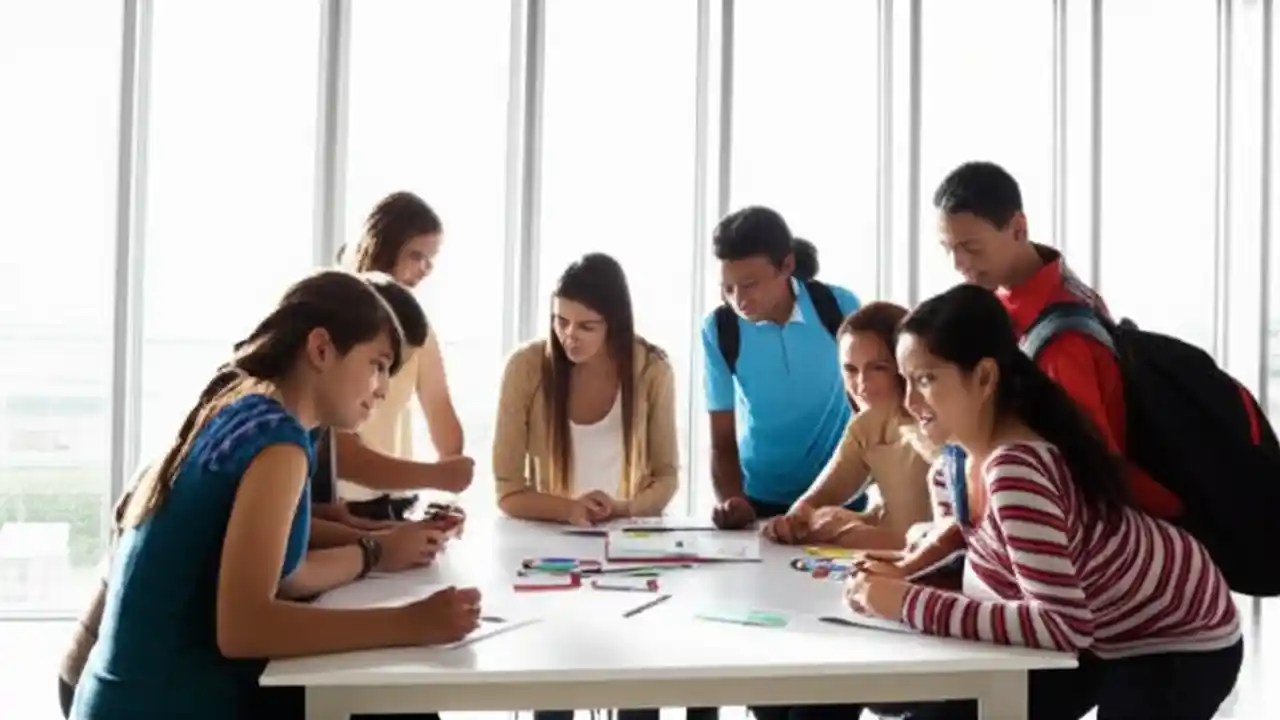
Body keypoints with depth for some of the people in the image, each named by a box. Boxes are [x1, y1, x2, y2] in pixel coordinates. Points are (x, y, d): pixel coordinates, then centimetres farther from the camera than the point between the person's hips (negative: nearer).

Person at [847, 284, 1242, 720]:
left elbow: (1062, 625, -38)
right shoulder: (956, 458, -10)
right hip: (1095, 631, 8)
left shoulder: (1015, 470, -36)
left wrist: (909, 603, -35)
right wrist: (901, 571, -10)